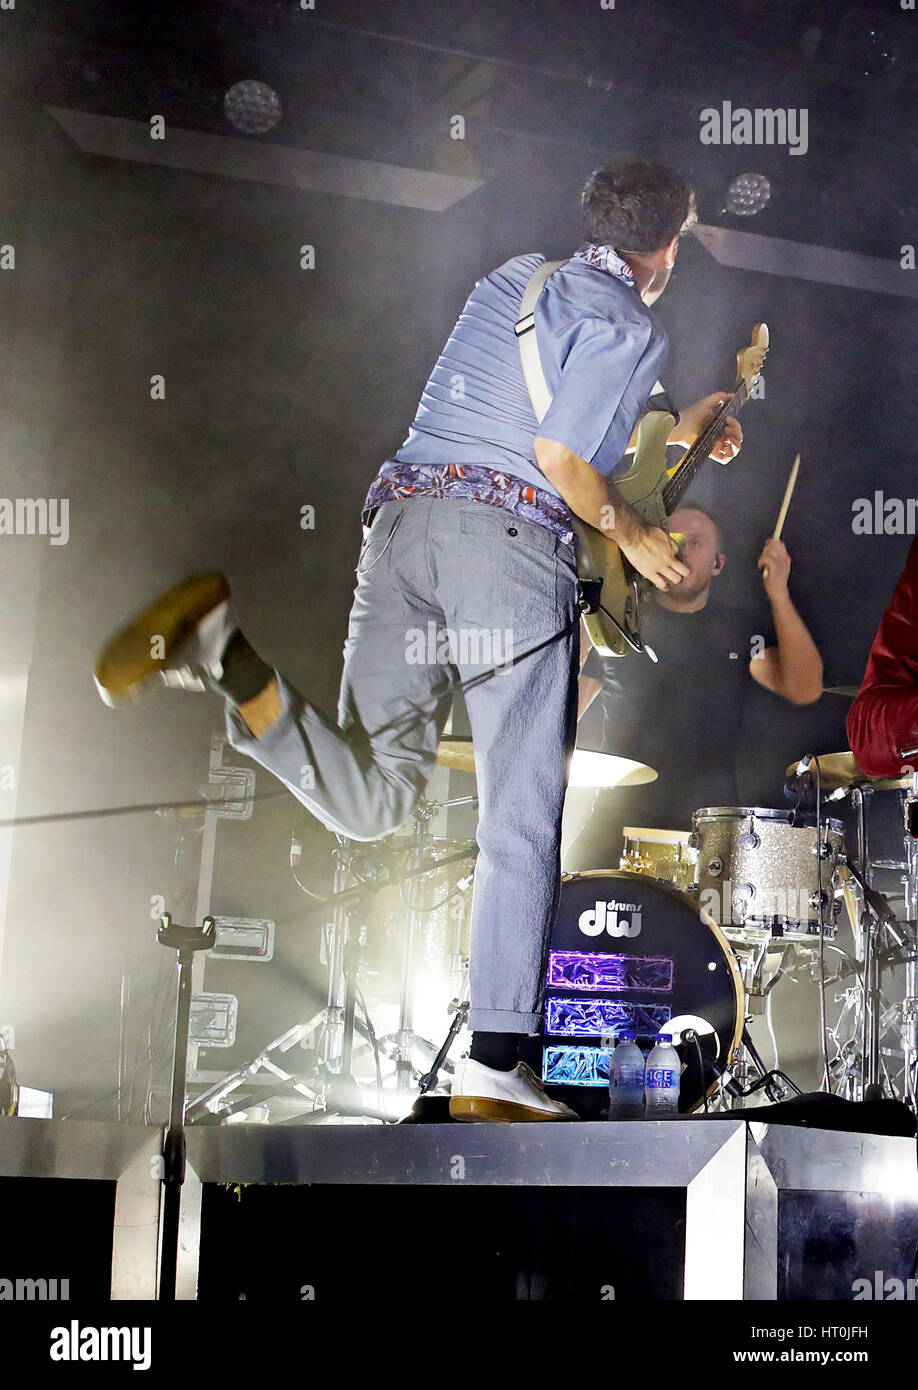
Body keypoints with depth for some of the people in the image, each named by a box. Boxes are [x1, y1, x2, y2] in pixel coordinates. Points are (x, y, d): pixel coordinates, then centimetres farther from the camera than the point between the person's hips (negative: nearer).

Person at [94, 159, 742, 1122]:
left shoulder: (513, 277, 28)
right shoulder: (630, 327, 3)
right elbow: (560, 456, -10)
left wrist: (672, 431, 44)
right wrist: (631, 535, 7)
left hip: (403, 515, 6)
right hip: (509, 536, -6)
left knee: (368, 798, 2)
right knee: (521, 821, 0)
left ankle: (227, 650, -21)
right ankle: (492, 1066, -4)